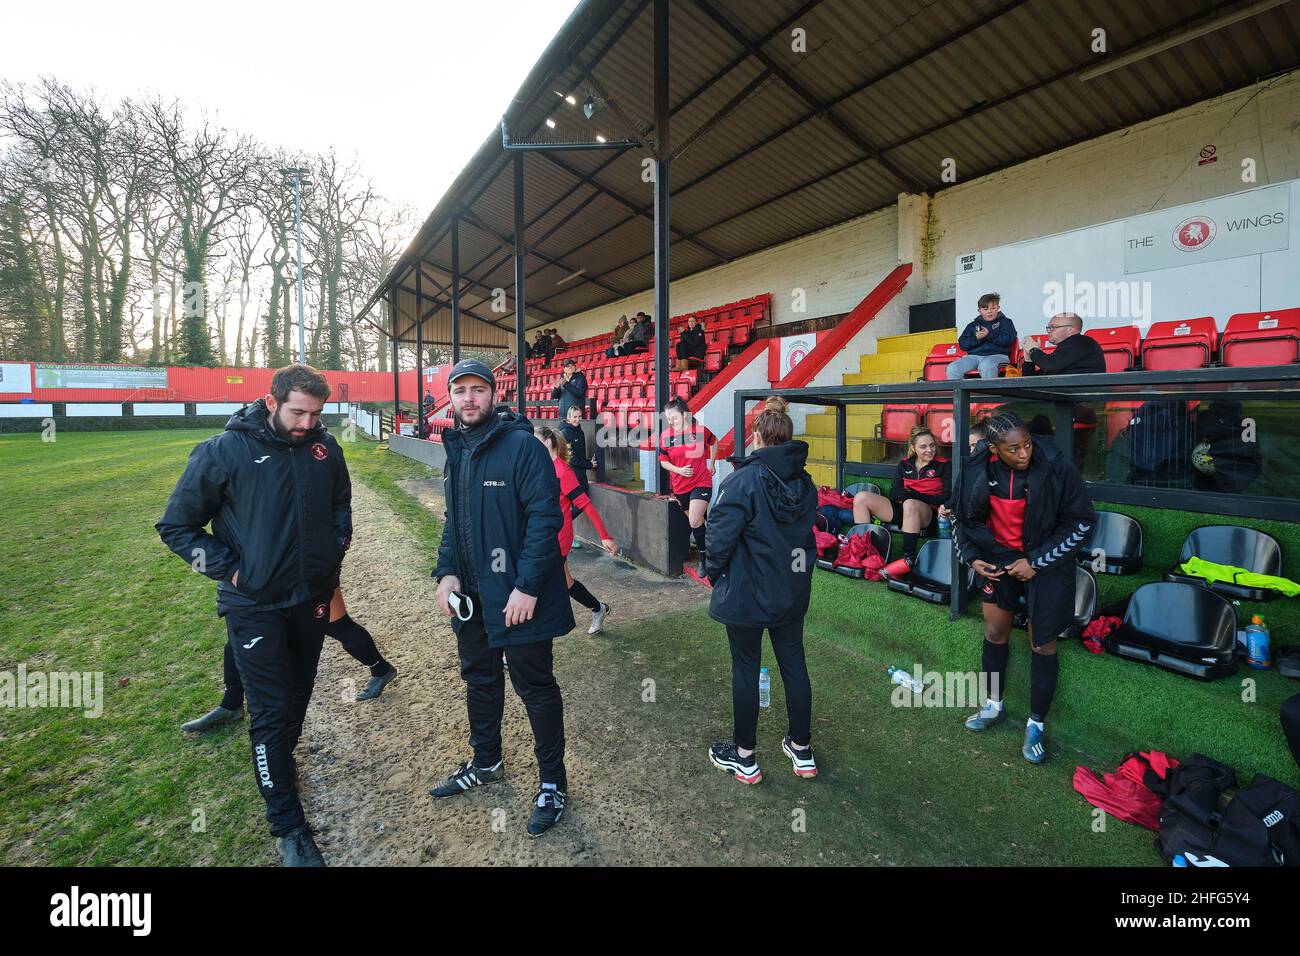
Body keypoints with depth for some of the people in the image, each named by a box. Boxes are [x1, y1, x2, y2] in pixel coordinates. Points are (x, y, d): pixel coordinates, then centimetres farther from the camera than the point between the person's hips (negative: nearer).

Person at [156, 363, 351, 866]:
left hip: (312, 597, 4)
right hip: (253, 604, -4)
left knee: (298, 694, 19)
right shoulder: (224, 451, -13)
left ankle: (277, 764, 48)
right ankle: (288, 827, 14)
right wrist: (228, 568, -10)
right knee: (271, 711, 0)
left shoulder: (325, 448, -2)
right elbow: (176, 524, -3)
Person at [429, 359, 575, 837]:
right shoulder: (457, 449, 9)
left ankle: (552, 781, 27)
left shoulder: (520, 444, -16)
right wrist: (446, 572, 4)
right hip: (471, 593, 8)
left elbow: (545, 517, -21)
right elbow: (453, 520, 16)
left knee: (534, 687, 6)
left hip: (516, 596, -8)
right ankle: (485, 762, 46)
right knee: (479, 678, 23)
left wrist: (527, 587, -23)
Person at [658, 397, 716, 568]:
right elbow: (663, 461, 2)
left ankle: (703, 557, 2)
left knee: (695, 522, -15)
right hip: (680, 486, 3)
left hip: (701, 483, -3)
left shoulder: (700, 430, -11)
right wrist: (679, 470, -14)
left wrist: (712, 463, 11)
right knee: (695, 520, 16)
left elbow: (714, 443, 11)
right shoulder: (665, 435, -7)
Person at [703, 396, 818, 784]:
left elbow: (720, 536, -21)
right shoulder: (805, 483, 1)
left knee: (745, 670, 9)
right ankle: (802, 751, 34)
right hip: (793, 592, 6)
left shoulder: (744, 480, -20)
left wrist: (714, 573, -3)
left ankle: (744, 758, 25)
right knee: (794, 665, 17)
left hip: (747, 592, -6)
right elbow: (809, 534, 9)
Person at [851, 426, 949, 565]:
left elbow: (947, 498, -5)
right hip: (900, 510, 5)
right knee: (861, 498, -12)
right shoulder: (905, 464, 15)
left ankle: (909, 557, -34)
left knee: (910, 504, -40)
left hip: (928, 514, -4)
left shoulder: (943, 466, 4)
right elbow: (893, 493, 8)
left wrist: (915, 496, -12)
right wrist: (909, 494, -13)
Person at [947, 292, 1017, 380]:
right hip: (974, 356, 3)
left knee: (986, 366, -42)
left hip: (997, 355, -3)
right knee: (952, 368, -26)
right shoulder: (973, 325, 23)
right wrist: (976, 338, -7)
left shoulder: (1005, 322, 16)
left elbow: (1008, 339, -2)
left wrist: (989, 335, -8)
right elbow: (962, 344, 11)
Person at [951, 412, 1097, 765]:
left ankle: (1037, 724, 23)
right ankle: (993, 705, 34)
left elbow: (1081, 521, -11)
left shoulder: (1056, 468, -21)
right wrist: (972, 557, -6)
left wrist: (1036, 562, -16)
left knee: (1042, 644, 4)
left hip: (1046, 562, -3)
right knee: (994, 633, 13)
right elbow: (965, 517, 4)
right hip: (1000, 558, 3)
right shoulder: (979, 469, -12)